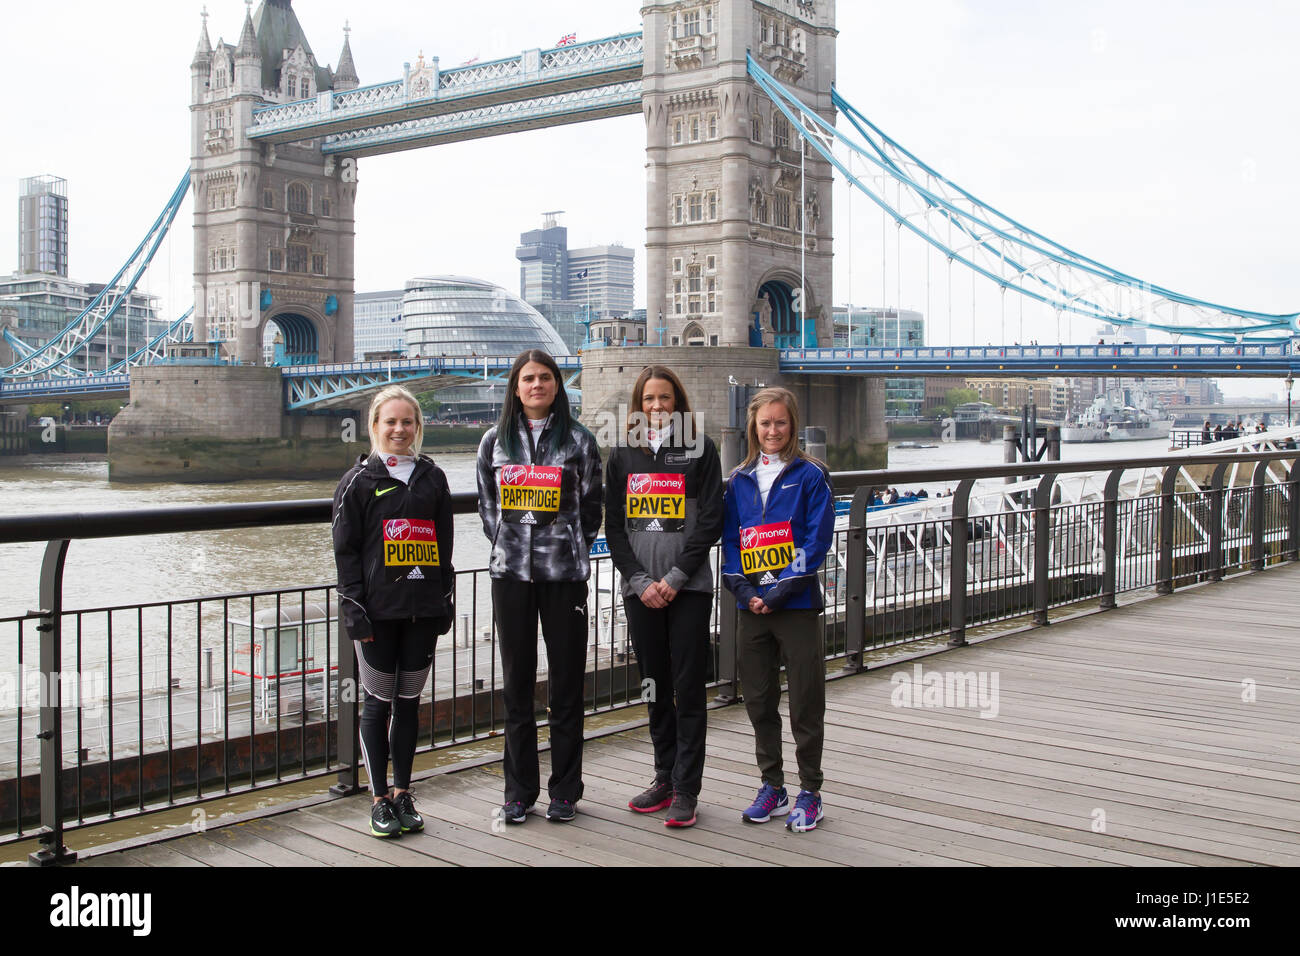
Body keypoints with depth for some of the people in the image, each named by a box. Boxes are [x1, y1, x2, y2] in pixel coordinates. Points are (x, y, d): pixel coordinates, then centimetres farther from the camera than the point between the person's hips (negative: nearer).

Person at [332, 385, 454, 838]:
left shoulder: (432, 477, 10)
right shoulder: (359, 480, 1)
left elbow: (444, 545, 12)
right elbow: (346, 550, -2)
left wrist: (445, 602, 7)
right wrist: (355, 609, -9)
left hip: (424, 608, 3)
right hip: (379, 611, -3)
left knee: (409, 701, 9)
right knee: (378, 702, 2)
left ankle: (403, 792, 20)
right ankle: (379, 798, 12)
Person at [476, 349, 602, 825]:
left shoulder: (578, 440, 3)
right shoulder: (495, 441, 9)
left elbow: (591, 508, 5)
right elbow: (486, 504, 14)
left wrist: (570, 551, 2)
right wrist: (508, 545, 7)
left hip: (564, 572, -2)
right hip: (510, 572, 2)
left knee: (566, 679, 3)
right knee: (517, 681, 6)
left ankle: (564, 791, 13)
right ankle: (519, 791, 16)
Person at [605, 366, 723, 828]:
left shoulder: (700, 449, 1)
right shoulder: (622, 456, 10)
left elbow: (710, 520, -5)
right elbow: (614, 526, 7)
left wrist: (675, 578, -11)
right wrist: (640, 581, -6)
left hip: (689, 587, -3)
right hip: (640, 589, 3)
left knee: (688, 687, -2)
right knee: (655, 686, 10)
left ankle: (686, 789, 5)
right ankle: (664, 778, 22)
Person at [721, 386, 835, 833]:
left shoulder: (810, 476, -2)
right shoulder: (739, 481, 10)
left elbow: (817, 541, -9)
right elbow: (730, 541, 8)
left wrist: (778, 592, -15)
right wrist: (745, 592, -7)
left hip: (797, 606, -4)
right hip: (751, 608, 4)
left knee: (805, 702, 2)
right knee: (758, 700, 11)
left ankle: (809, 792, 14)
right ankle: (772, 785, 25)